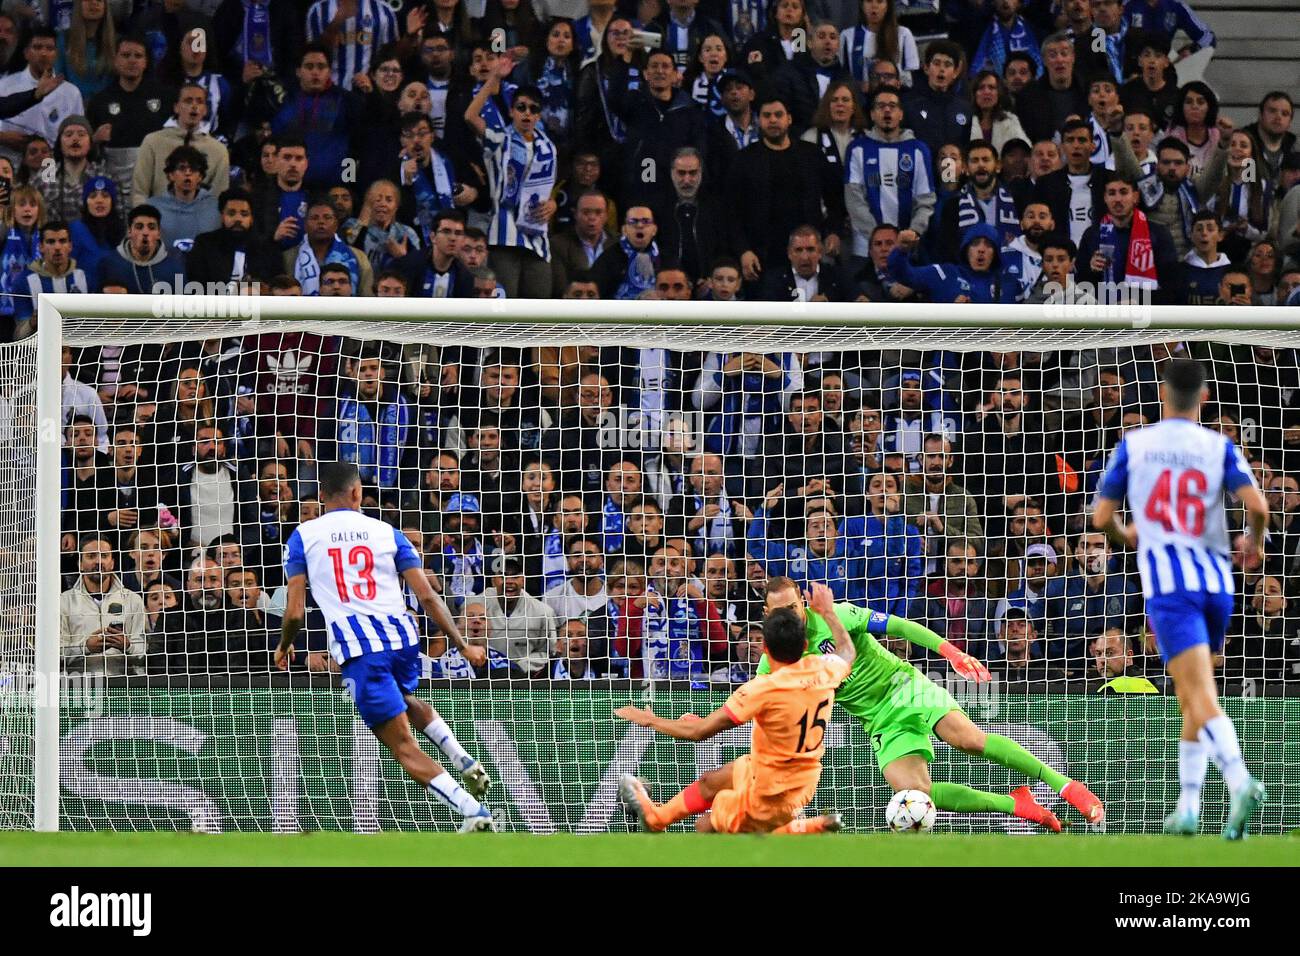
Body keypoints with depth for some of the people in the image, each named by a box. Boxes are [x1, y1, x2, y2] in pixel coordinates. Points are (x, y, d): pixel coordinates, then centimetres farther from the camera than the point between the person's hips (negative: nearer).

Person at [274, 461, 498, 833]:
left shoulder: (303, 537, 6)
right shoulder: (386, 532, 10)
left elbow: (295, 612, 3)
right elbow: (427, 596, 4)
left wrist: (284, 648, 23)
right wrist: (462, 646, 9)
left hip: (358, 648, -3)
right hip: (402, 637, 3)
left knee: (404, 746, -2)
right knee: (405, 700, 37)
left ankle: (472, 810, -17)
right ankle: (464, 761, 17)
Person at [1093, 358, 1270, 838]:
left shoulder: (1134, 444, 4)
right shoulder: (1219, 447, 5)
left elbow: (1101, 516, 5)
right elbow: (1257, 505, -9)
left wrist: (1126, 535, 28)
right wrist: (1253, 542, 13)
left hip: (1167, 583, -3)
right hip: (1216, 581, 3)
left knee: (1202, 698, -15)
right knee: (1191, 695, 20)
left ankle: (1240, 780, -39)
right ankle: (1188, 807, 17)